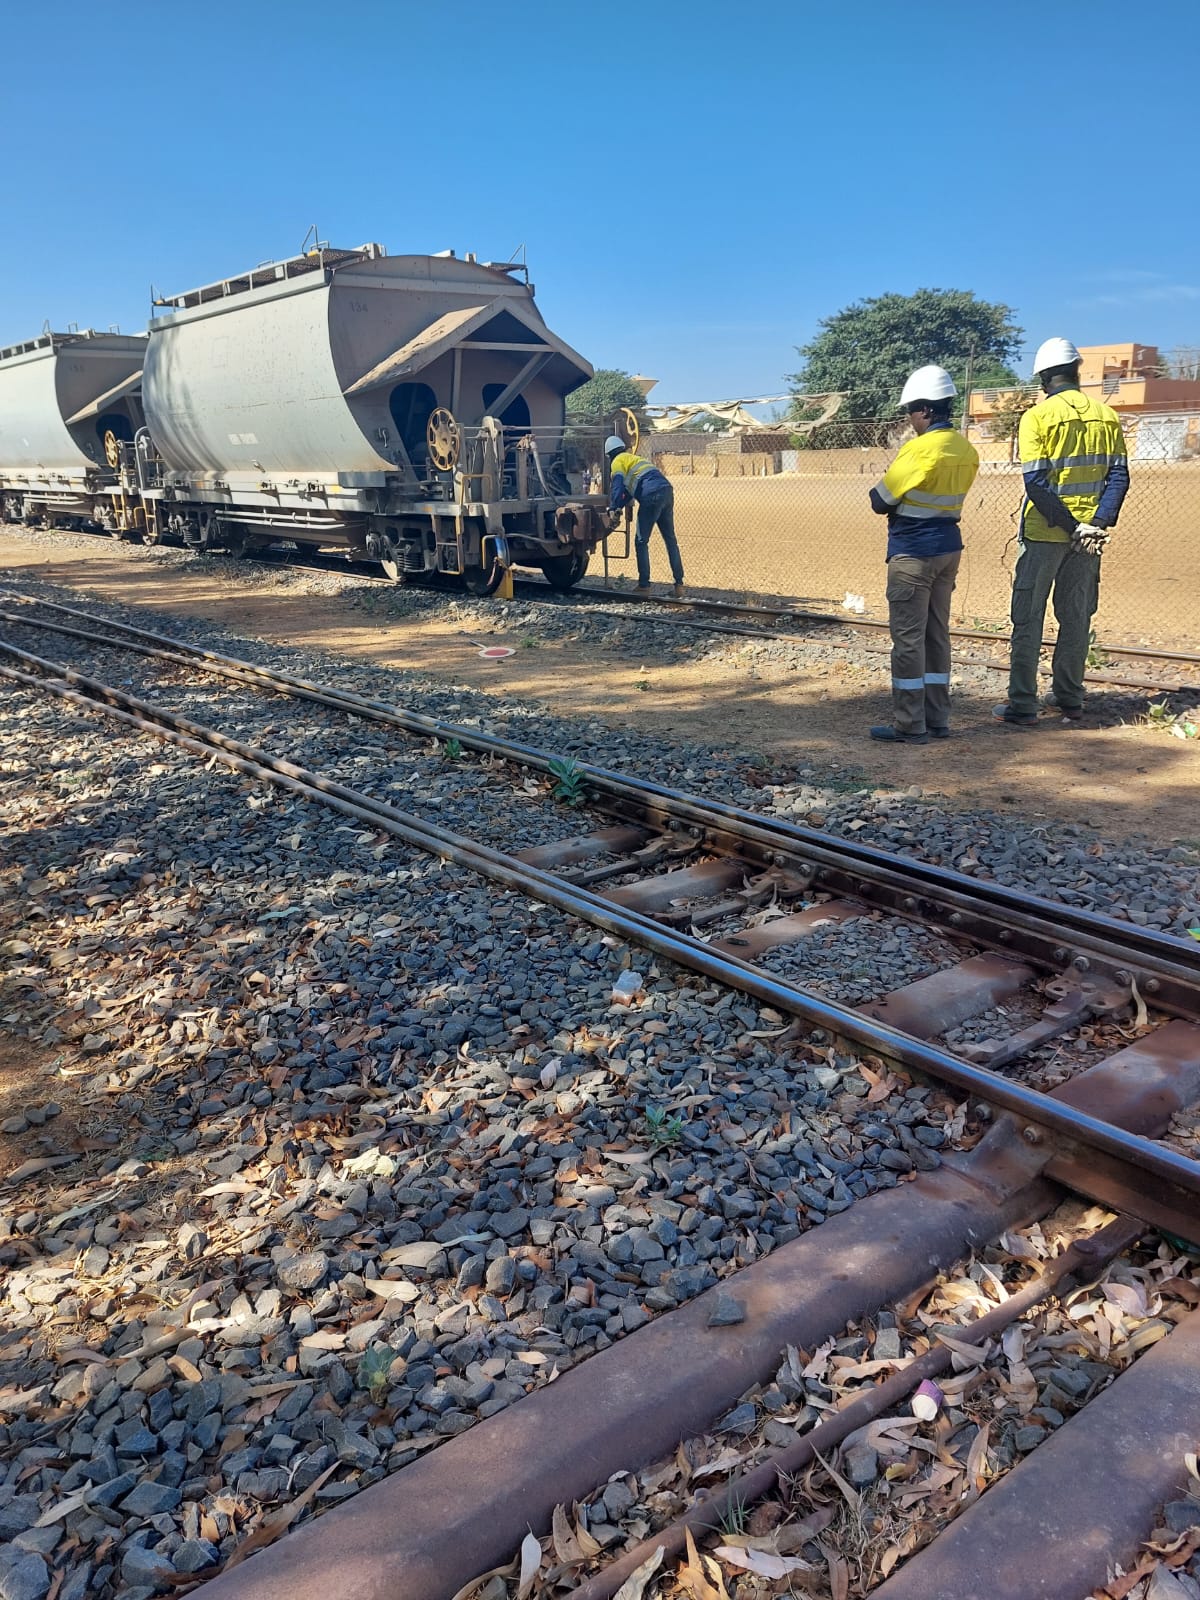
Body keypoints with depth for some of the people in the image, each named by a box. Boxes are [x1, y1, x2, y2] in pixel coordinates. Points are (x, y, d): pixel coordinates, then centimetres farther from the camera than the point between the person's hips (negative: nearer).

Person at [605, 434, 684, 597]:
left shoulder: (617, 462, 8)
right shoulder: (633, 458, 34)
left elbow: (618, 488, -4)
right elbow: (631, 489, 35)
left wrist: (613, 508, 3)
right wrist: (619, 506, 31)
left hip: (652, 496, -8)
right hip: (667, 491, 8)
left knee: (641, 541, 2)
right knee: (670, 539, 11)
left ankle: (644, 585, 3)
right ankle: (679, 584, 8)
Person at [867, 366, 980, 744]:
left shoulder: (919, 450, -18)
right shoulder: (967, 451, 6)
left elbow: (880, 501, -11)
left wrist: (890, 476, 9)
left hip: (913, 553, -8)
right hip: (948, 549, 8)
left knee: (908, 638, -2)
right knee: (937, 634, 13)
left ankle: (908, 725, 2)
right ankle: (937, 719, 17)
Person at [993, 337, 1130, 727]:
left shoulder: (1037, 416, -9)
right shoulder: (1106, 415, 5)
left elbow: (1036, 482, -16)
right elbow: (1119, 475, -1)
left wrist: (1071, 527, -13)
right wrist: (1097, 524, -7)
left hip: (1043, 533, -4)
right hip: (1089, 534, 4)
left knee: (1028, 619, 3)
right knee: (1077, 617, 14)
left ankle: (1022, 705, 2)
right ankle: (1070, 699, 20)